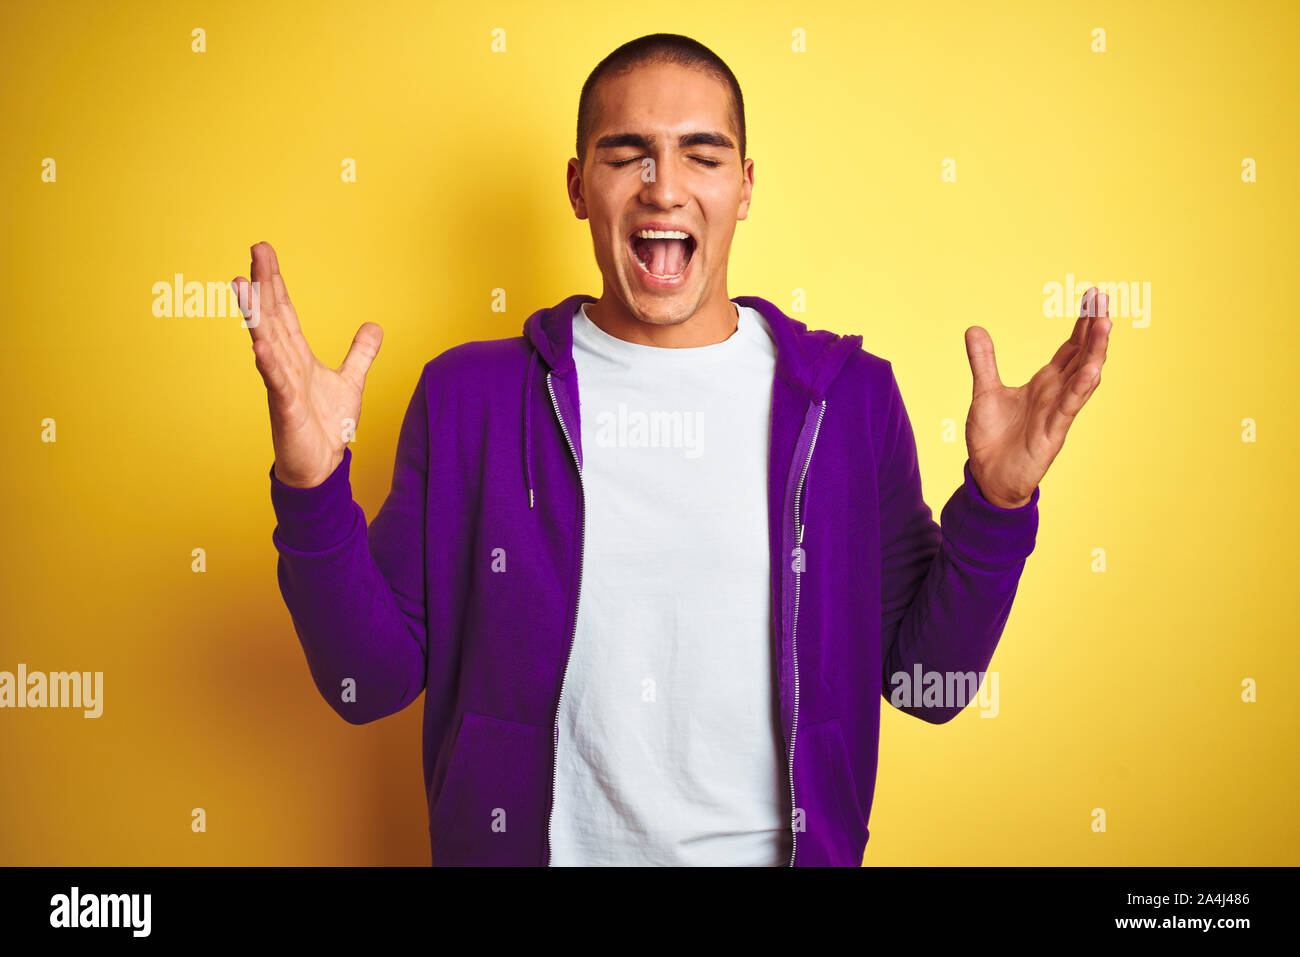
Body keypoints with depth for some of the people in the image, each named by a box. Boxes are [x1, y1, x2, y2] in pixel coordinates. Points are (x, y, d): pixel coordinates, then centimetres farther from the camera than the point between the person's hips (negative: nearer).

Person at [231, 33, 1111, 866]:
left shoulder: (852, 398, -5)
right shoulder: (469, 394, -6)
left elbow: (929, 681, -2)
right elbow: (370, 682, -6)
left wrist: (998, 504, -16)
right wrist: (312, 490, -20)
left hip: (772, 848, 1)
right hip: (538, 844, 0)